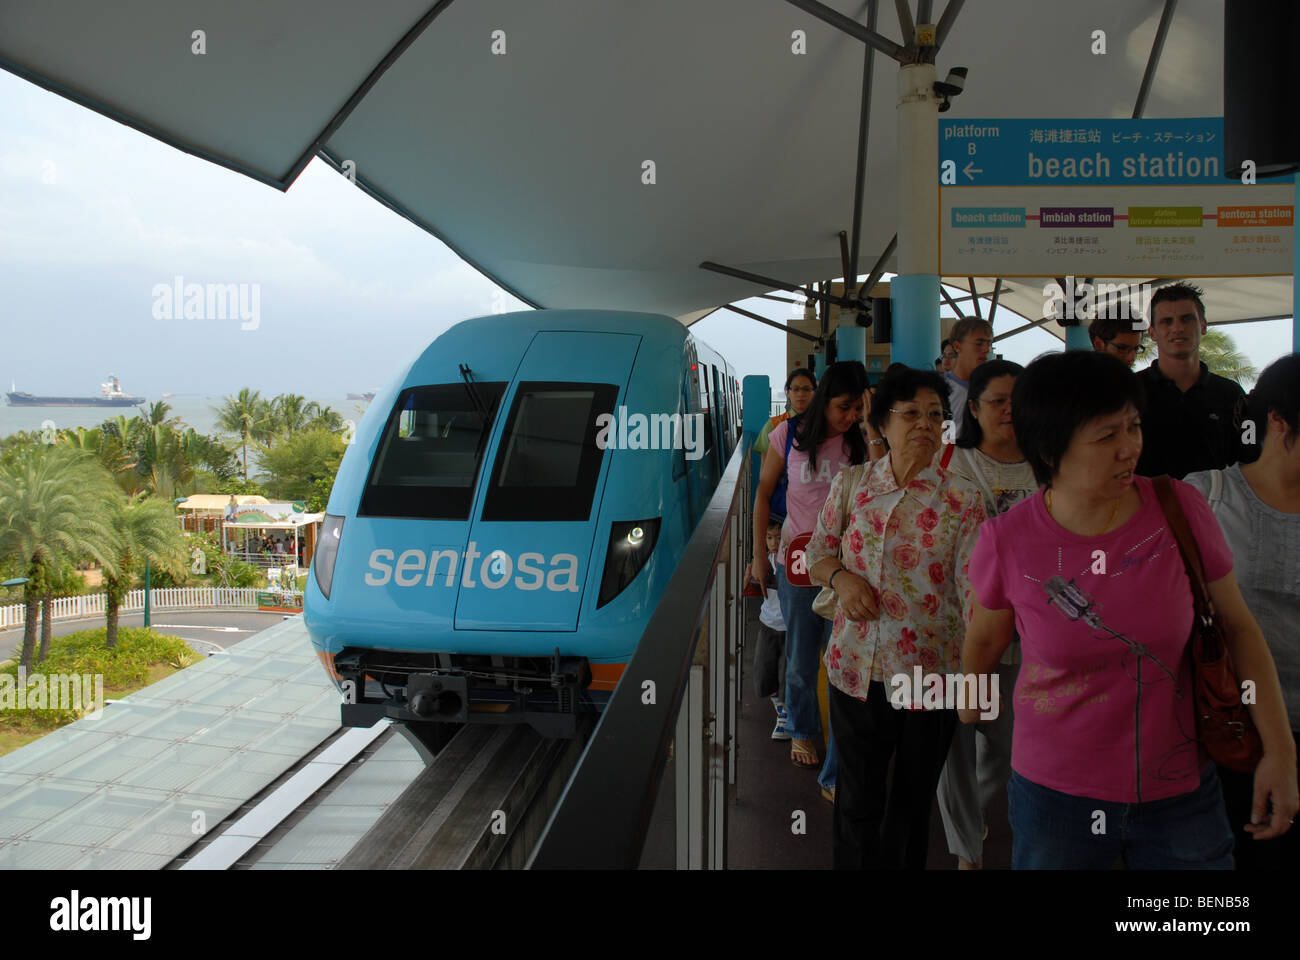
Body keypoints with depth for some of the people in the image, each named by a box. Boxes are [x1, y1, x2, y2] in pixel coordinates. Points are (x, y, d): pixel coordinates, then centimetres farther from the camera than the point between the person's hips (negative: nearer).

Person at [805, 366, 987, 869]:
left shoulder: (963, 500, -7)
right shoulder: (851, 484, 1)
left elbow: (976, 589, -13)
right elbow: (818, 551, 11)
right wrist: (841, 577, -11)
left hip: (930, 672, -1)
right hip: (856, 668, 2)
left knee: (911, 804, 16)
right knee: (856, 800, 14)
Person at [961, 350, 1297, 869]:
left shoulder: (1182, 509, -12)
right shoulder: (1007, 541, -15)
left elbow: (1237, 627, -1)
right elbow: (984, 640, 3)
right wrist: (970, 705, 20)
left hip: (1181, 790, 1)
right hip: (1054, 788, -1)